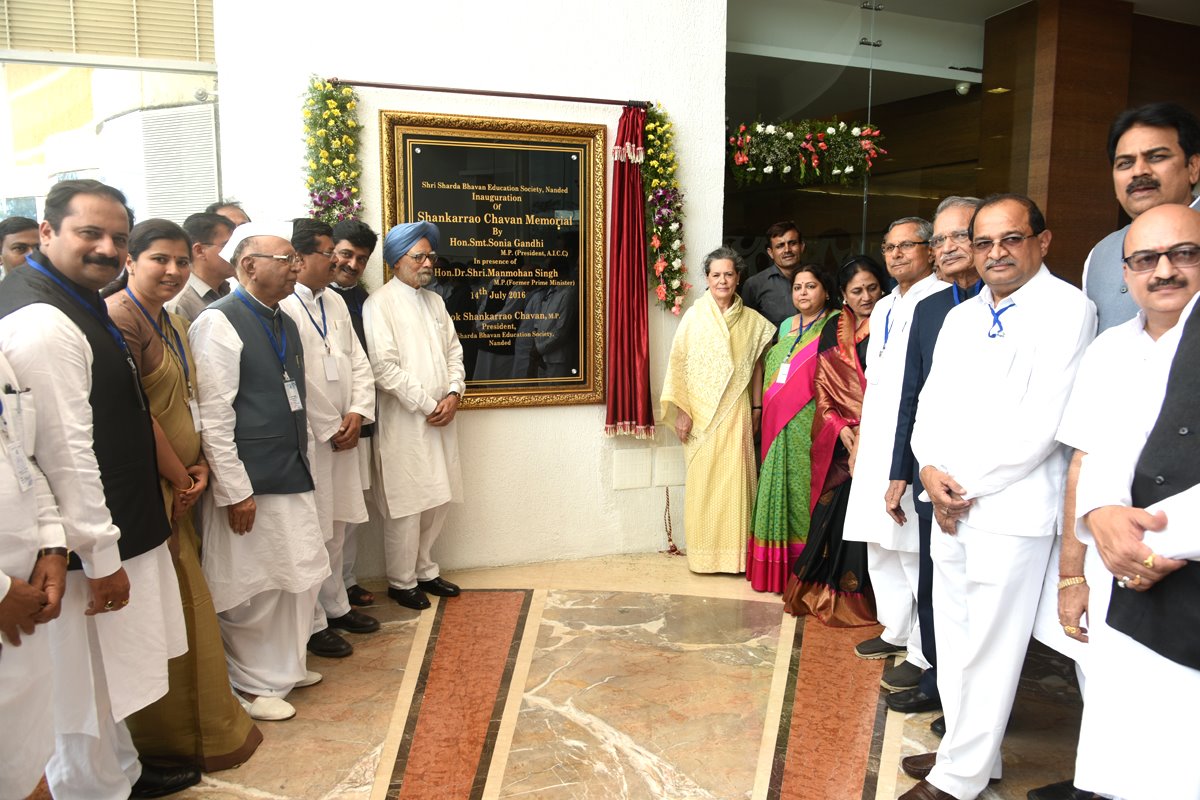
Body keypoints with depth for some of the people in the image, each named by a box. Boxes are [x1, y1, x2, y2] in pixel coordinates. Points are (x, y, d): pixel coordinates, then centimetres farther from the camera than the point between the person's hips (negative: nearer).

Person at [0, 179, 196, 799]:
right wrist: (101, 557, -21)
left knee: (105, 676, 25)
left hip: (116, 528, 11)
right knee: (88, 684, 7)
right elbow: (64, 452, -26)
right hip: (87, 547, -11)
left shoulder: (74, 302, 11)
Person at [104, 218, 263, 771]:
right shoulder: (119, 318, -15)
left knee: (184, 605, 15)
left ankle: (203, 725, 30)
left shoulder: (174, 325, 13)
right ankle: (183, 735, 19)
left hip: (176, 489, 9)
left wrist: (200, 466, 1)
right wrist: (180, 478, -10)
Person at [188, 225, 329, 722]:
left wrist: (305, 465, 16)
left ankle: (284, 666, 35)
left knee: (302, 572, 15)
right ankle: (254, 684, 24)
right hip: (249, 480, -8)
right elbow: (213, 416, -16)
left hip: (292, 476, 8)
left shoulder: (285, 323, 13)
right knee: (253, 585, 4)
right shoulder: (219, 323, -12)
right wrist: (235, 490, -18)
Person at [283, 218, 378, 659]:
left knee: (335, 530, 19)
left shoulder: (335, 301, 11)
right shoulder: (282, 307, -16)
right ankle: (312, 624, 17)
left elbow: (358, 363, 13)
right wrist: (328, 431, -11)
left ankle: (336, 606, 35)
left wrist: (357, 414, -1)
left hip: (343, 435, 8)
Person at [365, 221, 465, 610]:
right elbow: (384, 367, -15)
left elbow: (453, 350, 14)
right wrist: (427, 405, -14)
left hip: (441, 419, 7)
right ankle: (402, 582, 18)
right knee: (406, 506, 1)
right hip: (404, 424, -7)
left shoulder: (434, 301, 15)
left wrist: (453, 394, -3)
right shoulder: (379, 304, -8)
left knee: (439, 499, 12)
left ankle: (424, 570, 29)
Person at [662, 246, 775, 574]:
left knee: (735, 479, 2)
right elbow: (679, 365, -4)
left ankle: (735, 552, 14)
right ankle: (703, 552, 15)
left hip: (736, 413, 2)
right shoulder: (694, 316, -2)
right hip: (701, 413, -1)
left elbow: (756, 366, 12)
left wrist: (757, 407, 10)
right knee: (702, 481, 3)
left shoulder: (751, 321, 5)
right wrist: (680, 411, -8)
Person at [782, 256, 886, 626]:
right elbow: (822, 390, 10)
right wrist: (840, 428, -6)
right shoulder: (832, 334, 11)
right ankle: (826, 590, 20)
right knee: (835, 514, 5)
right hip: (839, 441, 3)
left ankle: (854, 596, 11)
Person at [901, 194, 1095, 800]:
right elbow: (932, 401, 13)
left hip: (1012, 511, -7)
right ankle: (964, 748, 33)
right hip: (949, 504, 7)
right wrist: (931, 470, -5)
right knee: (954, 641, 16)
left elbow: (1039, 424, -16)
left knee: (985, 651, 2)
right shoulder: (960, 316, 14)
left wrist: (965, 483, -12)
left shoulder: (1068, 309, -8)